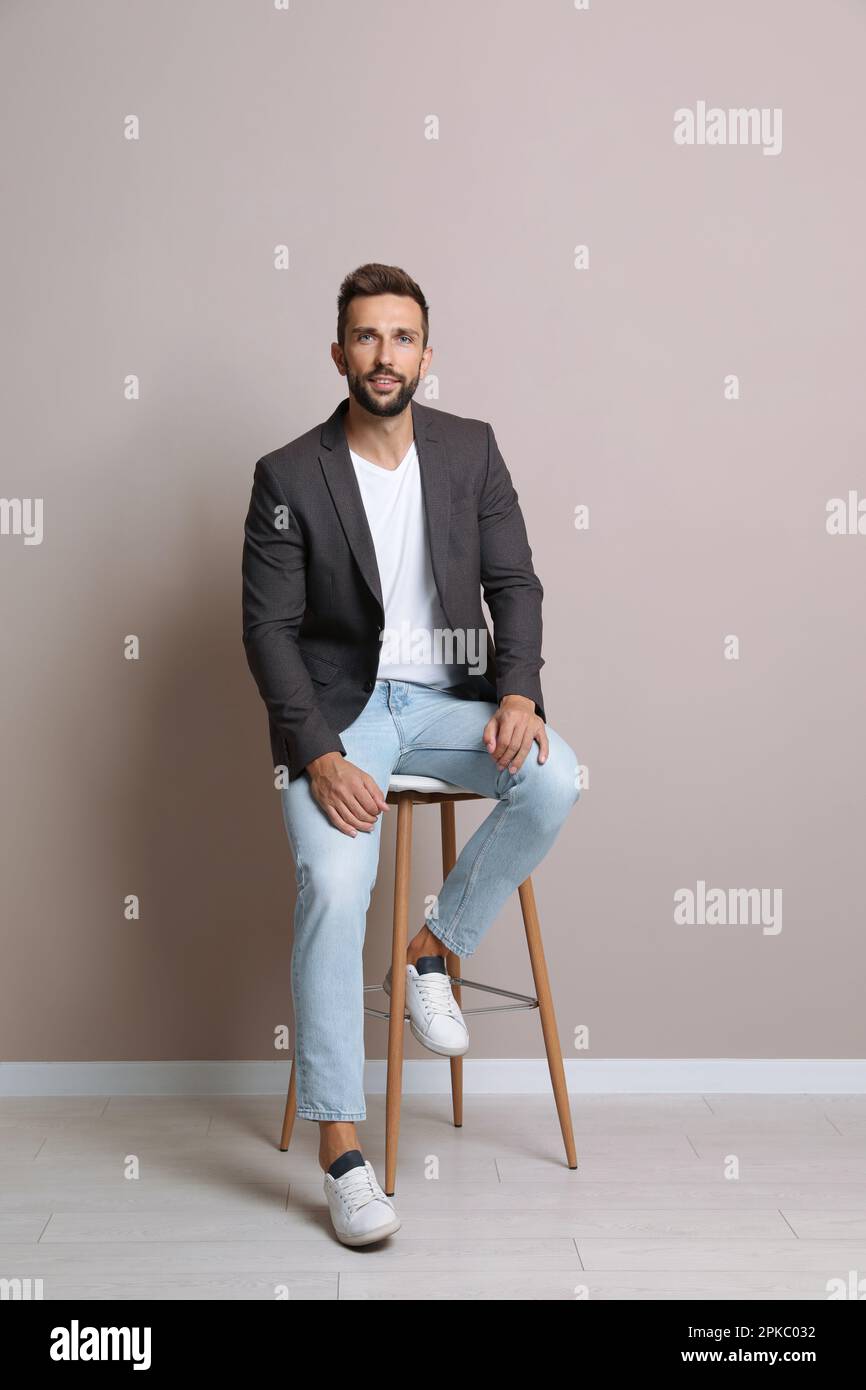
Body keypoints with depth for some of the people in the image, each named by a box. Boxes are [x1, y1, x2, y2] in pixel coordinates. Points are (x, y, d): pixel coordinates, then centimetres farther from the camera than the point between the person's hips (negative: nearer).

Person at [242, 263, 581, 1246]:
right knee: (332, 887, -24)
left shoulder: (471, 450, 4)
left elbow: (514, 582, 4)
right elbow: (270, 628, -7)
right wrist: (318, 755, -19)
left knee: (554, 782, -26)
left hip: (446, 695, 3)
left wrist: (516, 692, -15)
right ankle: (339, 1146, -13)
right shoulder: (290, 476, -5)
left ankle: (431, 952, -2)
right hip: (339, 709, -3)